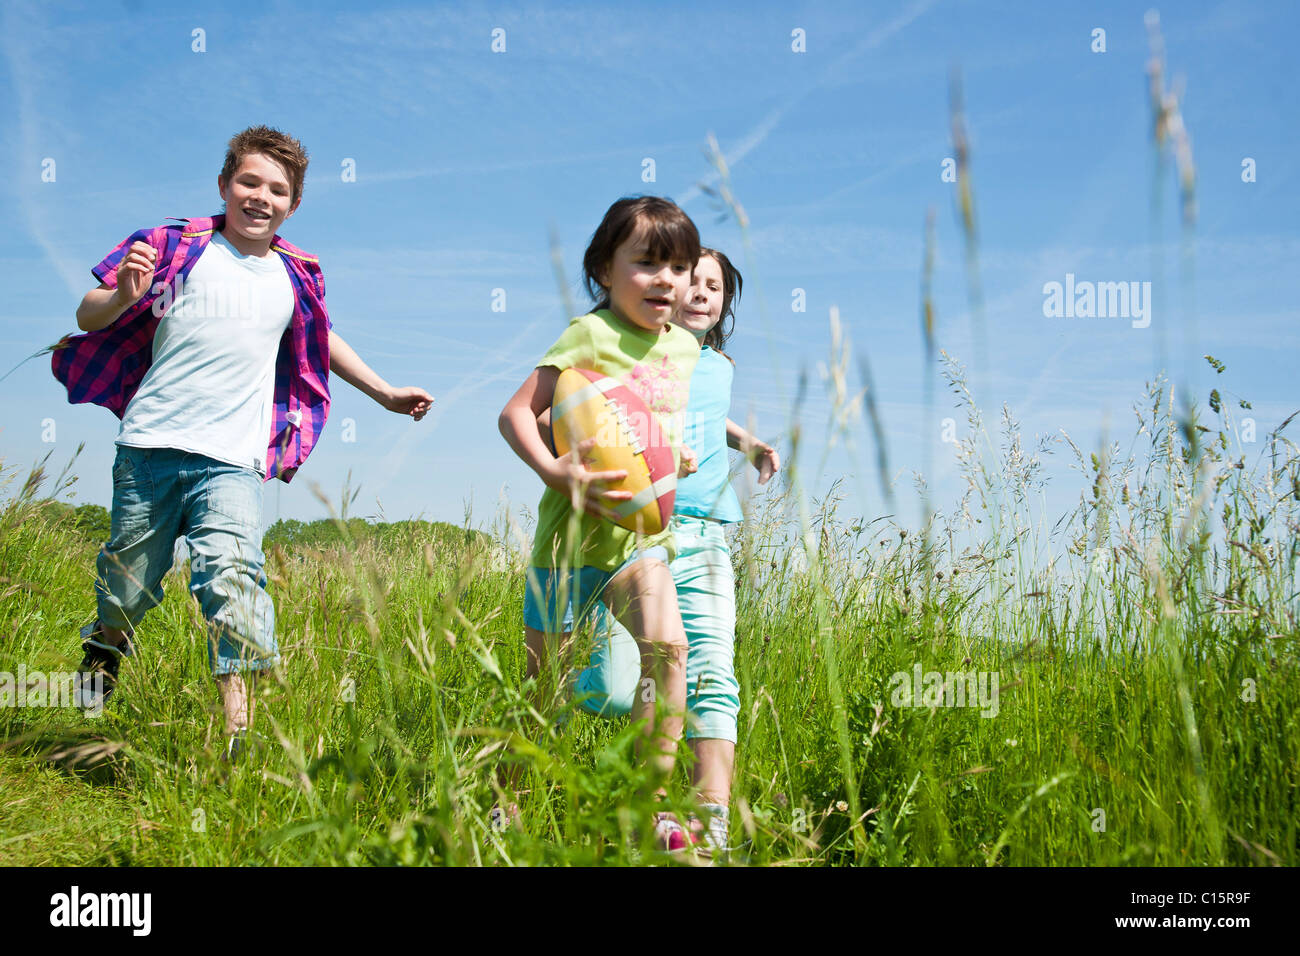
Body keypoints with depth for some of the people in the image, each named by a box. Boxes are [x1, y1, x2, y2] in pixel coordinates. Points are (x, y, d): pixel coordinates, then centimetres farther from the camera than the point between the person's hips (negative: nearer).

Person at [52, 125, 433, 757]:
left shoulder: (294, 278, 13)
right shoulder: (179, 250, 4)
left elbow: (320, 342, 34)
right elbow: (88, 318, 2)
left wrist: (385, 393, 36)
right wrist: (124, 295, -20)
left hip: (231, 460, 1)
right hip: (150, 446, -1)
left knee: (232, 572, -22)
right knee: (126, 587, 7)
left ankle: (241, 730, -28)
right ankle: (101, 657, 40)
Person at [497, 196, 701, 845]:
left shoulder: (685, 347, 8)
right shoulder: (591, 335, -11)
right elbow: (515, 413, -14)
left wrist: (682, 457, 8)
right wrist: (552, 470, -29)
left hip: (644, 533, 5)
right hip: (575, 531, -5)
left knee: (666, 647, -17)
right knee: (543, 680, 3)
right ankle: (506, 802, 22)